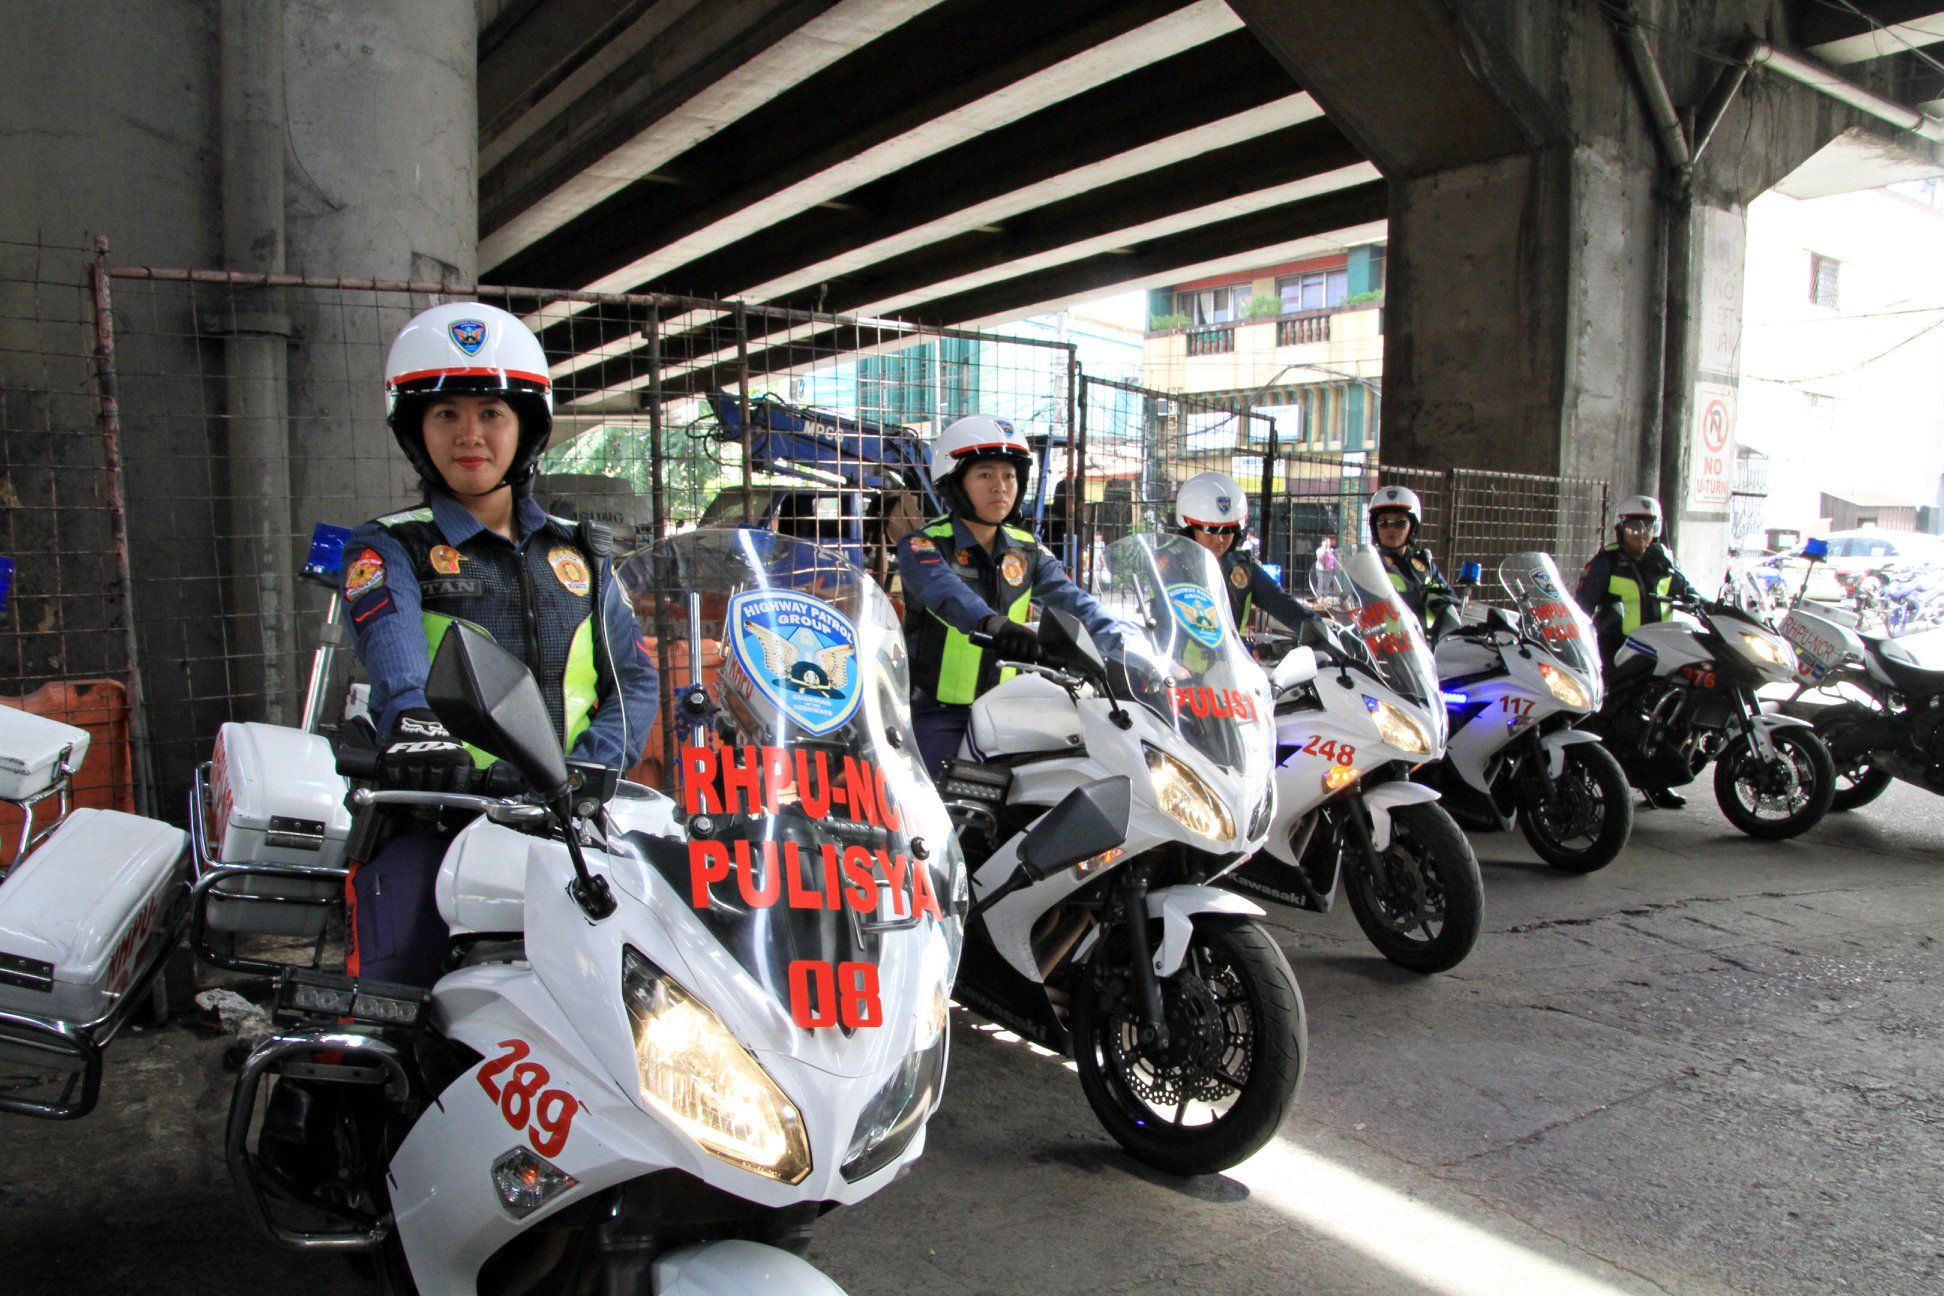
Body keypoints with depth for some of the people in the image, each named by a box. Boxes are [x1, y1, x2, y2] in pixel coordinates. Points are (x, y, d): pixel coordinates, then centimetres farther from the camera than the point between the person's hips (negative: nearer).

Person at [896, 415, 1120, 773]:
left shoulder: (1026, 550, 9)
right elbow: (942, 589, -31)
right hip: (935, 713, -5)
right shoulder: (922, 545, -9)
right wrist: (992, 622, -51)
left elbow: (1071, 599, -4)